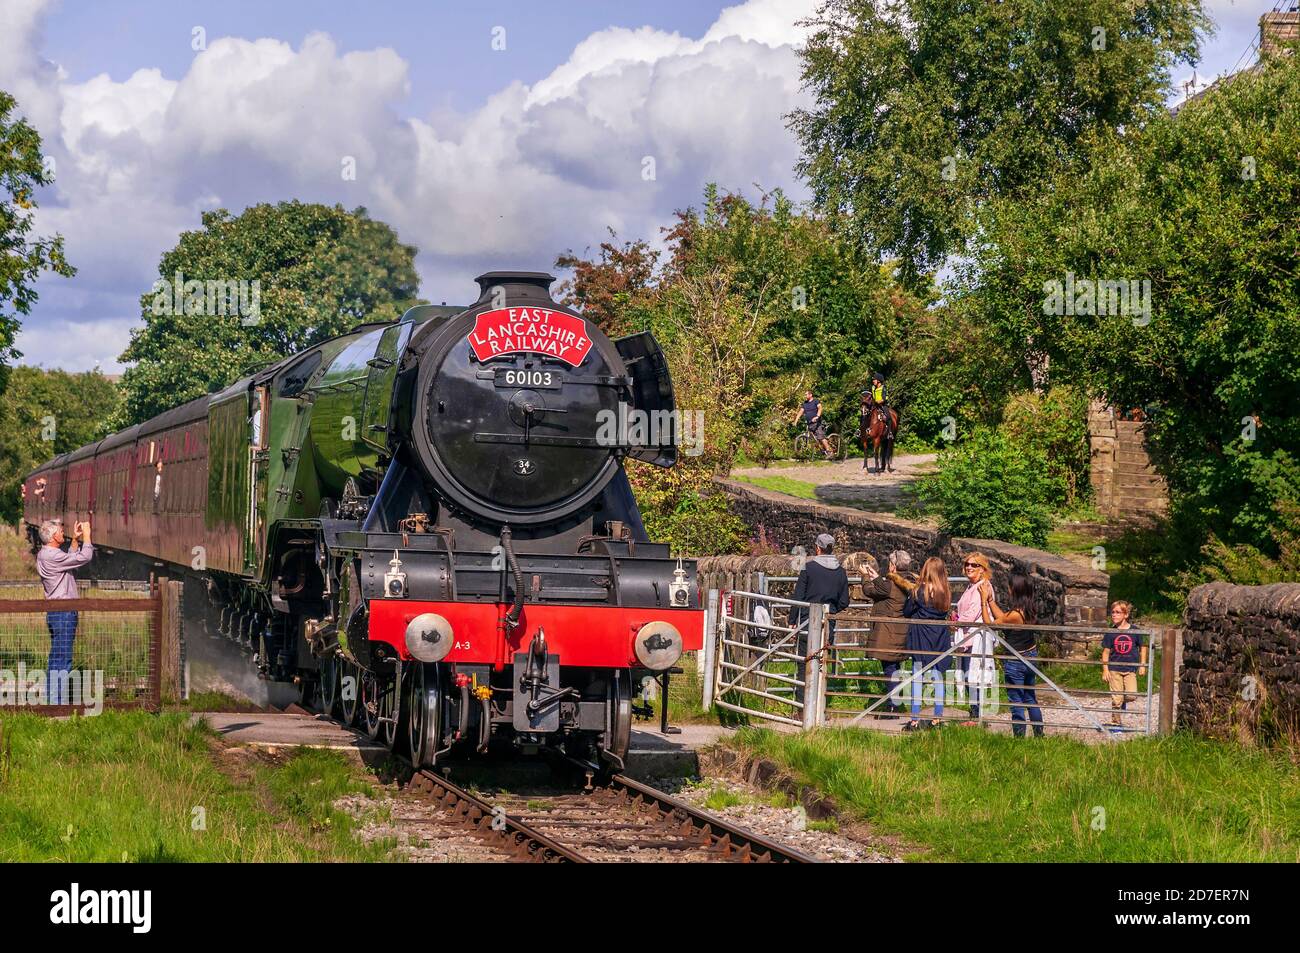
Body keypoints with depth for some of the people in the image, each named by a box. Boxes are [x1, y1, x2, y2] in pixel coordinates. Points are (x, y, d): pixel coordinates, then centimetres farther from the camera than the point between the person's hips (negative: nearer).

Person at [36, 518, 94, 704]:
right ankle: (59, 702, -10)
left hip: (55, 613, 11)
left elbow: (71, 559, 29)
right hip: (63, 613, -11)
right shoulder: (52, 556, -18)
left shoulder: (44, 554, 13)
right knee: (62, 660, -9)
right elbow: (84, 557, -16)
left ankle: (51, 699, 19)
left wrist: (75, 540, 23)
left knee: (55, 660, 15)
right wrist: (86, 536, -4)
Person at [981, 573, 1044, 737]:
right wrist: (991, 600, 12)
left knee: (1016, 702, 4)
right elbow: (1003, 618, 9)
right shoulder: (1030, 610, -2)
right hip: (1031, 656, 8)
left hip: (1015, 662, -8)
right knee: (1031, 700, 19)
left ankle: (1019, 735, 11)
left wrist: (984, 601, -6)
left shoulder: (1015, 614, -26)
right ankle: (1039, 735, 27)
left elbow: (989, 624, -12)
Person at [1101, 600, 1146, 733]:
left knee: (1132, 696, -15)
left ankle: (1123, 702, 19)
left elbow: (1142, 647, 11)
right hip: (1114, 669, 0)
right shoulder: (1111, 632, -1)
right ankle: (1116, 723, 11)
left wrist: (1142, 665, 5)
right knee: (1116, 699, -2)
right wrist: (1105, 670, -4)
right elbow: (1105, 652, 2)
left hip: (1130, 669, 0)